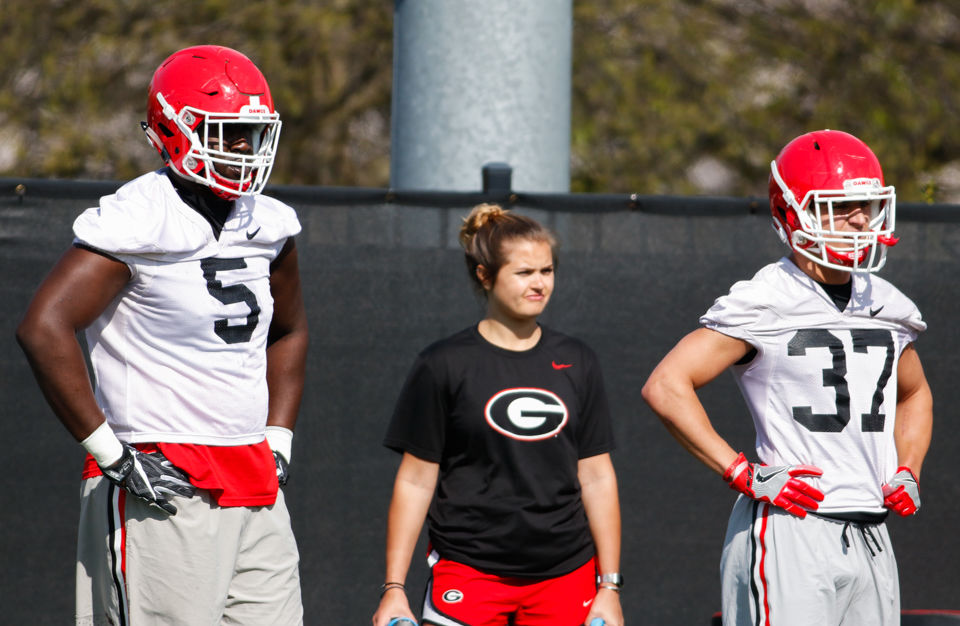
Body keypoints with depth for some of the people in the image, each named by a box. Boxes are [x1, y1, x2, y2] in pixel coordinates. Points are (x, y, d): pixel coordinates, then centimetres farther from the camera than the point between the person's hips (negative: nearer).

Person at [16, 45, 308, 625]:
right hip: (164, 485, -8)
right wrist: (113, 455, -17)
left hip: (255, 489, 8)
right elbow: (44, 329, -20)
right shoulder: (137, 224, -12)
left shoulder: (267, 227, 13)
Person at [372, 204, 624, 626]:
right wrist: (394, 589, -4)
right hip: (468, 573, -3)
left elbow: (597, 477, 12)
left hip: (565, 575, 3)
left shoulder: (576, 363, 10)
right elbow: (415, 481, 0)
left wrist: (610, 586, 8)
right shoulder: (444, 366, 0)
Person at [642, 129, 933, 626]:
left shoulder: (888, 309, 14)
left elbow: (914, 395, 33)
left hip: (871, 541, 7)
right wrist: (745, 474, -13)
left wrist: (908, 473, 15)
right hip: (789, 531, -7)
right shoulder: (764, 305, -7)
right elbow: (665, 387, -11)